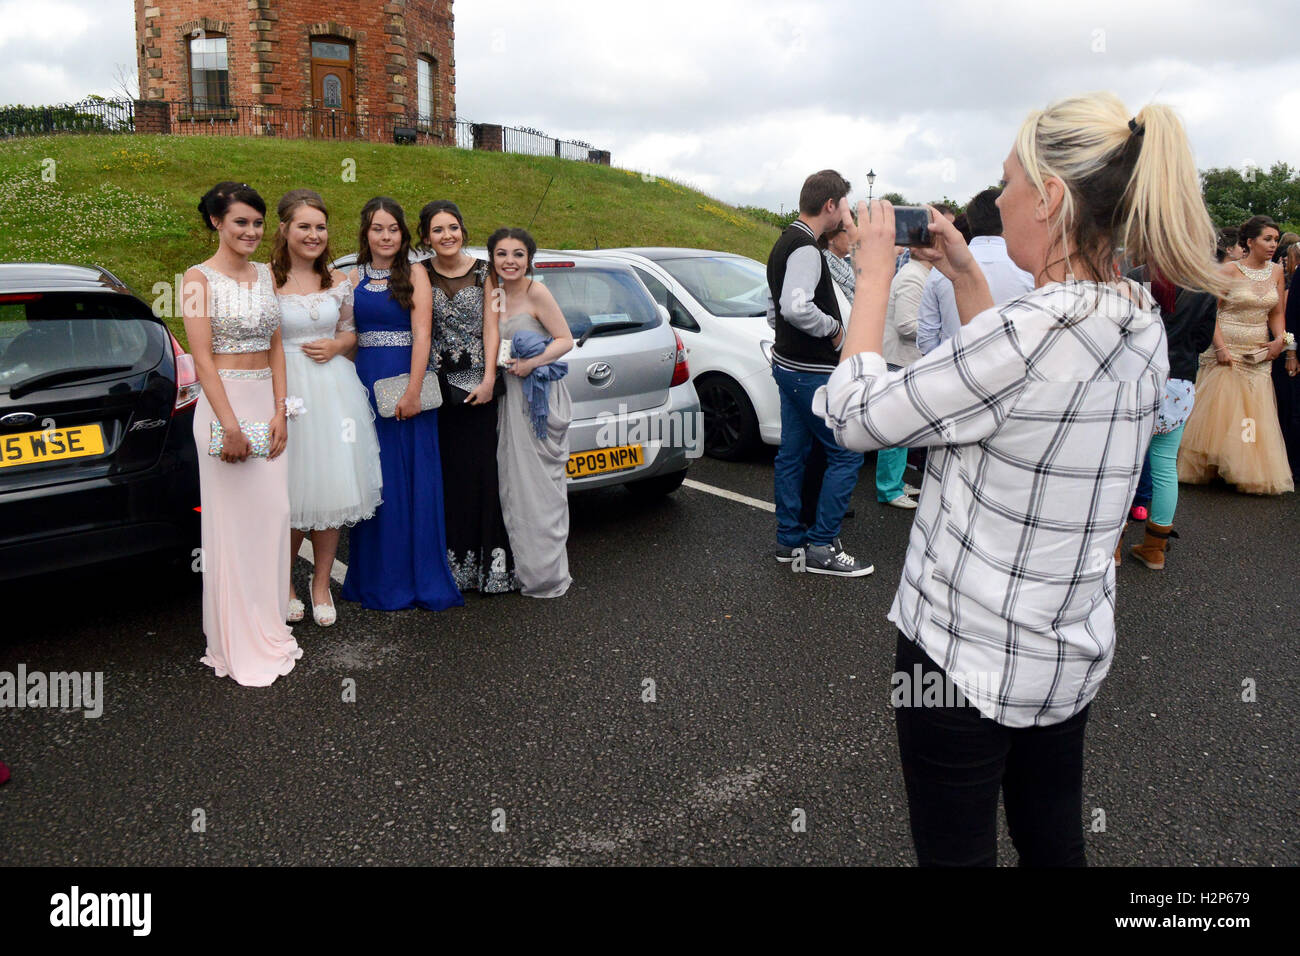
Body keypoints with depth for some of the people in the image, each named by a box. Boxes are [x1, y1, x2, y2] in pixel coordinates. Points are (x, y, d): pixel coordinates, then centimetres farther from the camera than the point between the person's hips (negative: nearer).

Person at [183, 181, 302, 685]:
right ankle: (237, 643, 10)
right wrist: (230, 425, -17)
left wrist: (279, 412, 0)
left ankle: (268, 629, 20)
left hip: (268, 402, 6)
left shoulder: (266, 273, 12)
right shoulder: (199, 278, -5)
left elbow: (276, 347, 10)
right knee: (232, 520, 0)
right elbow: (202, 358, -11)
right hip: (223, 403, -5)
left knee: (273, 514, 7)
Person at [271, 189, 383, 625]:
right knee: (291, 494, 0)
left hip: (333, 389, 4)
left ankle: (321, 583, 21)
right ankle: (284, 583, 22)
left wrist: (335, 347, -2)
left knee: (332, 488, 4)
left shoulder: (338, 282, 10)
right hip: (285, 390, -3)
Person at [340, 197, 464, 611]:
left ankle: (423, 578, 10)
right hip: (365, 382, 3)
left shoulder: (414, 274, 2)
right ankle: (380, 579, 15)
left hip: (407, 381, -3)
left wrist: (413, 391, -16)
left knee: (415, 478, 0)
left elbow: (422, 335, -7)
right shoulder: (352, 278, 11)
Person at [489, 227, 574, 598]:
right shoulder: (496, 292, 11)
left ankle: (546, 574, 4)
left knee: (540, 484, -5)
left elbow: (565, 339, -11)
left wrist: (531, 363, -21)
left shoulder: (536, 292, -10)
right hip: (509, 396, 8)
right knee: (513, 481, 11)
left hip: (539, 397, -8)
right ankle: (521, 567, 21)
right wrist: (491, 315, -1)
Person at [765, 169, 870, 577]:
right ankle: (820, 547, -1)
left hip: (787, 363, 11)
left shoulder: (783, 245, 15)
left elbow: (773, 309, 23)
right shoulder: (806, 248, -18)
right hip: (811, 371, -11)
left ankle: (789, 540, 22)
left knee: (792, 452, 14)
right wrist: (833, 327, -17)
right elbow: (797, 308, -32)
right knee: (847, 453, -5)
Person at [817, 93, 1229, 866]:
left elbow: (855, 416, -19)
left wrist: (875, 271, -8)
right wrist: (965, 275, 11)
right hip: (1075, 652, 8)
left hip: (965, 655, -8)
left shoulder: (1033, 332, -28)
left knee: (956, 853, 12)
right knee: (1054, 842, 24)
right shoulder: (1141, 323, 0)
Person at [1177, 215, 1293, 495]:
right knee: (1217, 411, -2)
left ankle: (1253, 473, 16)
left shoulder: (1276, 272, 9)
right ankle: (1205, 470, 12)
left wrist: (1280, 339, -3)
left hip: (1258, 354, 4)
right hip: (1226, 351, -4)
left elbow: (1276, 314, 14)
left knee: (1256, 415, 4)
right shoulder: (1229, 270, -7)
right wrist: (1221, 348, -17)